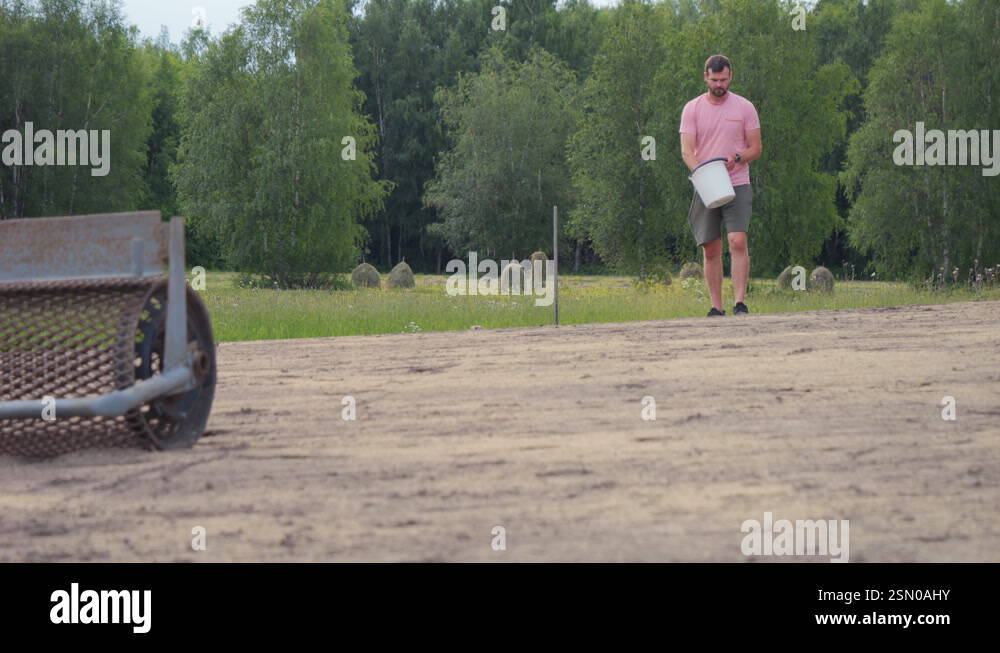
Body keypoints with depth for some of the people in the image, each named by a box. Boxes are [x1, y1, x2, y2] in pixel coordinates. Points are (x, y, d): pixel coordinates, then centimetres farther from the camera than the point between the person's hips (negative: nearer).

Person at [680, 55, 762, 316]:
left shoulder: (744, 107, 4)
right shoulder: (693, 109, 4)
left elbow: (755, 148, 7)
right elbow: (687, 150, -3)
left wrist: (736, 159, -15)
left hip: (737, 185, -1)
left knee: (738, 241, -17)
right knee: (710, 250, 3)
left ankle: (740, 303, -18)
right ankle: (716, 307, 10)